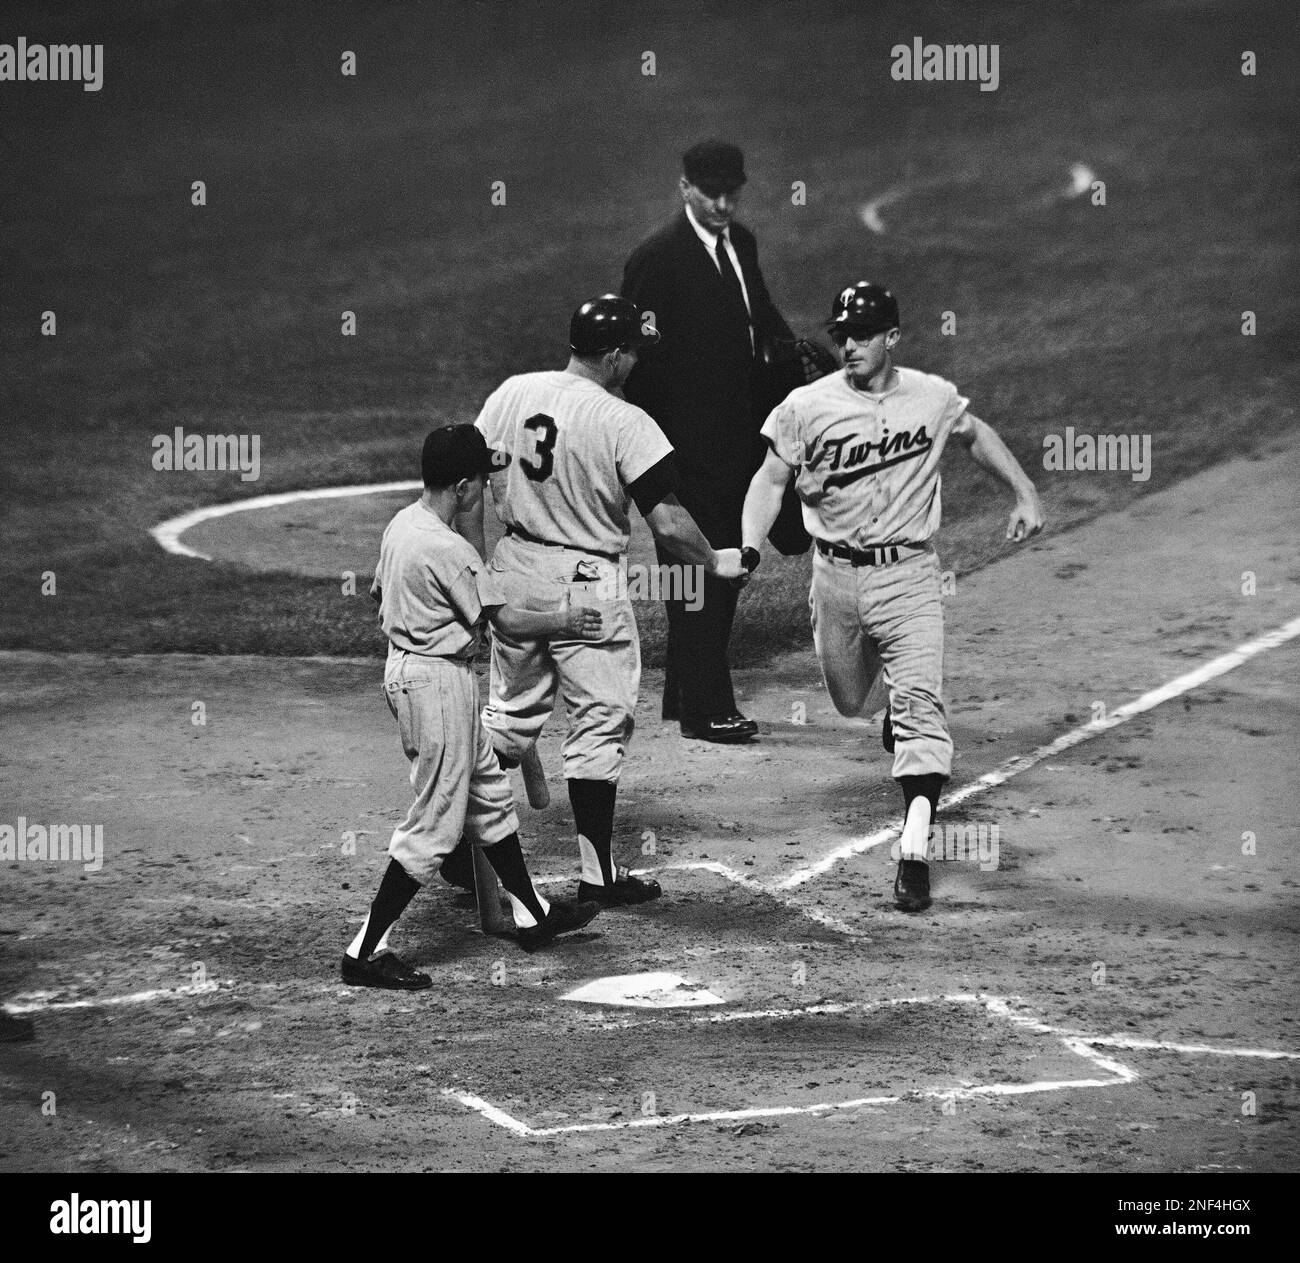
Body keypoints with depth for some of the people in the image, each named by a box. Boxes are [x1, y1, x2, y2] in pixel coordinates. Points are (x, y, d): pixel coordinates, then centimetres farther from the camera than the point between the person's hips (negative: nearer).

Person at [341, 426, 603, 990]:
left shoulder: (400, 523, 3)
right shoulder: (449, 550, -23)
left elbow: (379, 591, 17)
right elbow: (506, 620, -17)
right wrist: (562, 620, -3)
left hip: (403, 665, 10)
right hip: (438, 683, -10)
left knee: (489, 794, 22)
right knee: (434, 821, -4)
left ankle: (532, 914, 35)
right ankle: (366, 951, -3)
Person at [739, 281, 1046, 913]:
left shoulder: (932, 398, -2)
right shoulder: (806, 407, -6)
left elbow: (976, 435, 18)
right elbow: (771, 479, 0)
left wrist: (1026, 494, 10)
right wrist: (749, 547, -16)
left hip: (908, 575, -2)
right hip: (836, 576, 2)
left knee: (920, 702, -15)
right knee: (848, 702, 16)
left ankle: (914, 848, -20)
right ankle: (897, 710, 54)